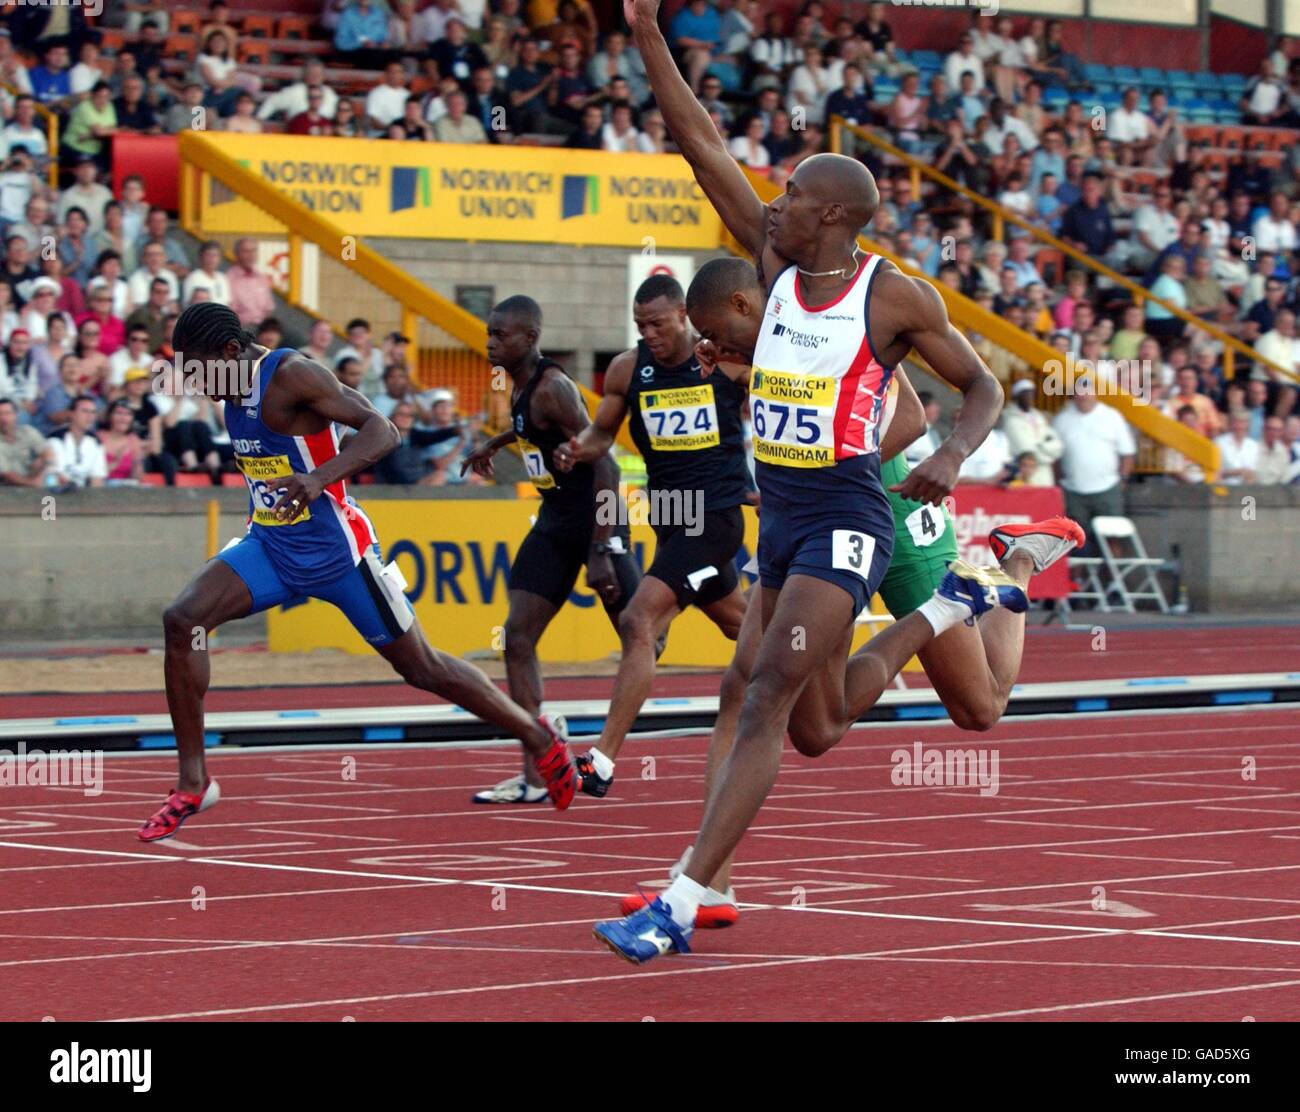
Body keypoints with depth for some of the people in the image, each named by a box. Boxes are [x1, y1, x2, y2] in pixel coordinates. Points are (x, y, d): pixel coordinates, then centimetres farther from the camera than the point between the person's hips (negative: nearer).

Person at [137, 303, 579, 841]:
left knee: (422, 668, 6)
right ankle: (193, 782, -10)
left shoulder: (292, 375, -21)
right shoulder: (233, 390, 3)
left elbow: (382, 430, -28)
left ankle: (540, 738, 27)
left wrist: (318, 479, -41)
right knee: (182, 619, -15)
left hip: (335, 550, -7)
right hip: (270, 545, 7)